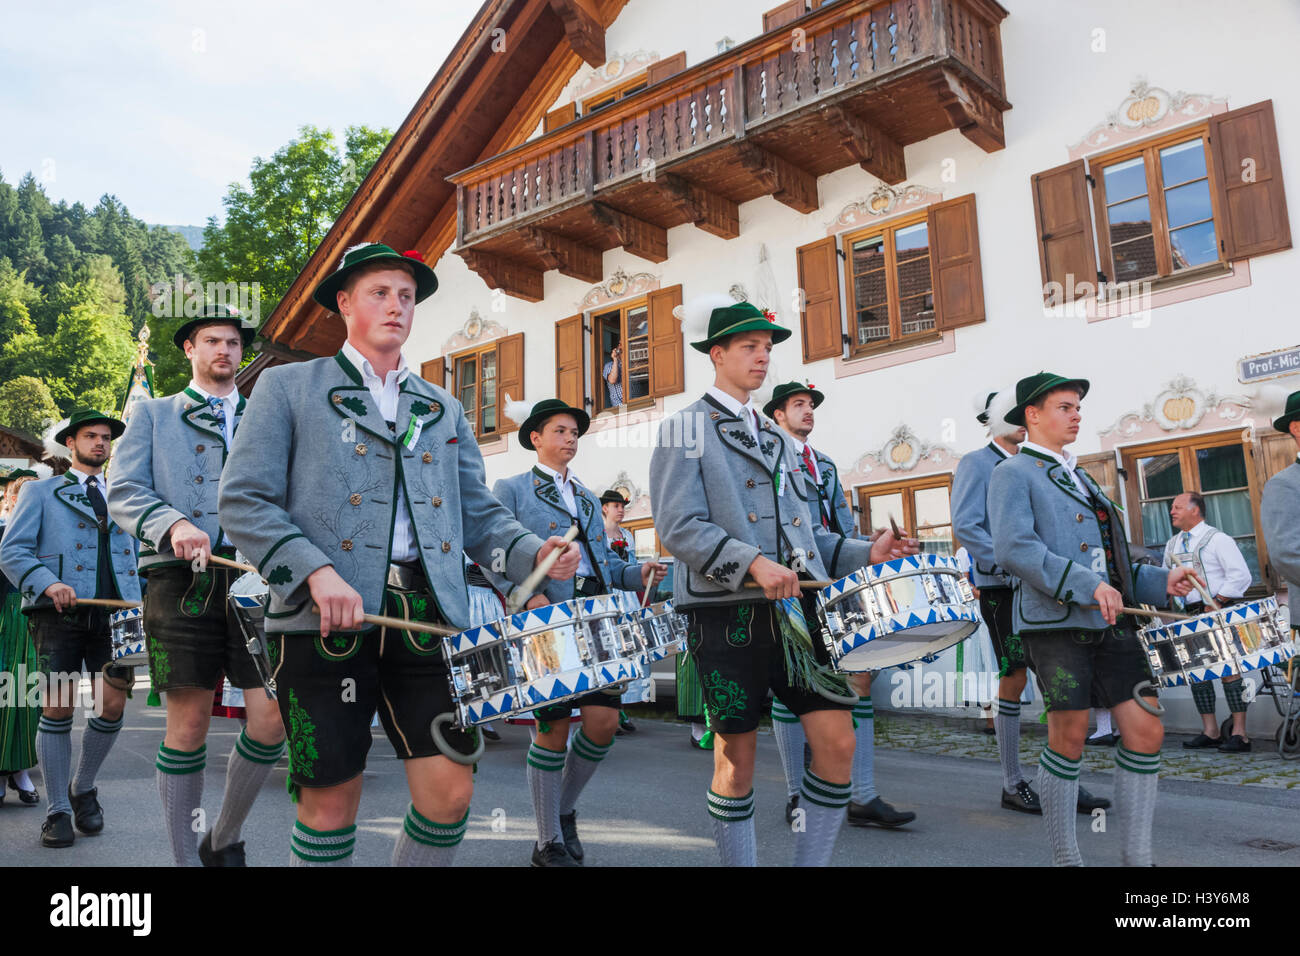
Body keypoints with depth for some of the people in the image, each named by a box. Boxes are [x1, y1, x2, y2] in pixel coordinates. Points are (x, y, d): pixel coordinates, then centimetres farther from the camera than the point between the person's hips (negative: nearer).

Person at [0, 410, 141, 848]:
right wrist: (48, 583, -16)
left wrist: (136, 608, 9)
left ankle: (83, 788, 20)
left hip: (112, 613, 3)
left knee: (112, 706, -5)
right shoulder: (41, 491, 13)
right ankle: (58, 811, 8)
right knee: (57, 708, -5)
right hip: (60, 614, -3)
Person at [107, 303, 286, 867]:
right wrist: (174, 525, -17)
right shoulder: (152, 415, 16)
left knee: (272, 721, -5)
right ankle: (185, 858, 15)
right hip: (183, 582, -2)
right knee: (189, 725, 1)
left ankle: (224, 841, 18)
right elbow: (123, 494, 3)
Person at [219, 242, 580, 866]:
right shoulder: (287, 387, 8)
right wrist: (316, 573, -17)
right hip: (326, 619, -3)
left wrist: (535, 553, -4)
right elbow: (243, 501, -2)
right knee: (331, 801, 5)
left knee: (450, 792, 1)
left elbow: (478, 513, 16)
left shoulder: (444, 410, 19)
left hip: (428, 614, 3)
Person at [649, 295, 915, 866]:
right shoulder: (685, 430, 0)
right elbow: (678, 526, -13)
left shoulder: (774, 436, 21)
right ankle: (738, 862, 21)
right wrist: (751, 563, -25)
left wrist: (863, 554, 6)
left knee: (838, 741, 0)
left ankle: (812, 861, 17)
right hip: (727, 612, -6)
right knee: (737, 757, 4)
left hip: (794, 607, 6)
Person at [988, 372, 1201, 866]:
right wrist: (1088, 586, -22)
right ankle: (1064, 856, 15)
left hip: (1111, 622, 7)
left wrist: (1160, 583, 11)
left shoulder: (1079, 477, 25)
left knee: (1146, 731, 1)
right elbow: (1013, 549, -17)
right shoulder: (1013, 473, -1)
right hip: (1055, 622, -7)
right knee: (1069, 736, -2)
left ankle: (1136, 855, 13)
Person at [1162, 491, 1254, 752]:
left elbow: (1241, 575, -12)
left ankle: (1239, 734, -6)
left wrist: (1216, 603, -17)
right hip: (1190, 615, 7)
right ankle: (1210, 732, 11)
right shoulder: (1172, 545, 17)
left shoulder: (1217, 539, -5)